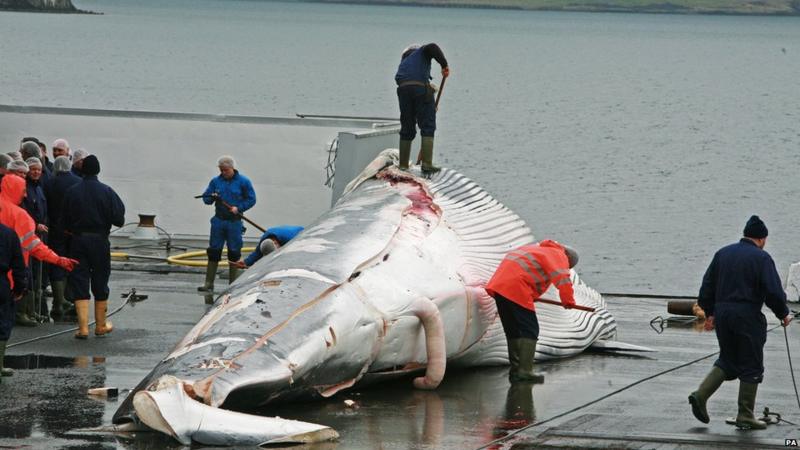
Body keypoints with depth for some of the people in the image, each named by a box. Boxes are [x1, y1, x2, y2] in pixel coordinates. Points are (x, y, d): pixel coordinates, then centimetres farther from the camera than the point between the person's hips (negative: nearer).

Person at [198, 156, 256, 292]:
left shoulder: (243, 182, -1)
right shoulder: (216, 181, 6)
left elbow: (251, 199, 2)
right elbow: (206, 198, 9)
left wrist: (238, 208, -12)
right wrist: (212, 197, -14)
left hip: (234, 222, -2)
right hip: (218, 220, 2)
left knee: (234, 253, 1)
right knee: (213, 251, 1)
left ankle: (233, 284, 10)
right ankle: (209, 283, 5)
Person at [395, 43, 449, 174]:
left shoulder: (403, 63, 35)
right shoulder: (421, 52, 20)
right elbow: (433, 48, -5)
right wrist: (444, 65, -3)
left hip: (403, 90, 5)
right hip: (421, 88, -5)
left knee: (407, 129, 14)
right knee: (428, 126, 0)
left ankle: (403, 165, 14)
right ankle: (427, 164, -8)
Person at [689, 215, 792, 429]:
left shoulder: (723, 253, 11)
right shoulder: (761, 258, -7)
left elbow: (707, 285, 13)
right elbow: (774, 291, -13)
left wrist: (710, 313, 22)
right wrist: (783, 314, 2)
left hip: (722, 313, 6)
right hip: (748, 315, -6)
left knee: (727, 361, 18)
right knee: (751, 366, 4)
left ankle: (701, 395, 0)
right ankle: (745, 416, 6)